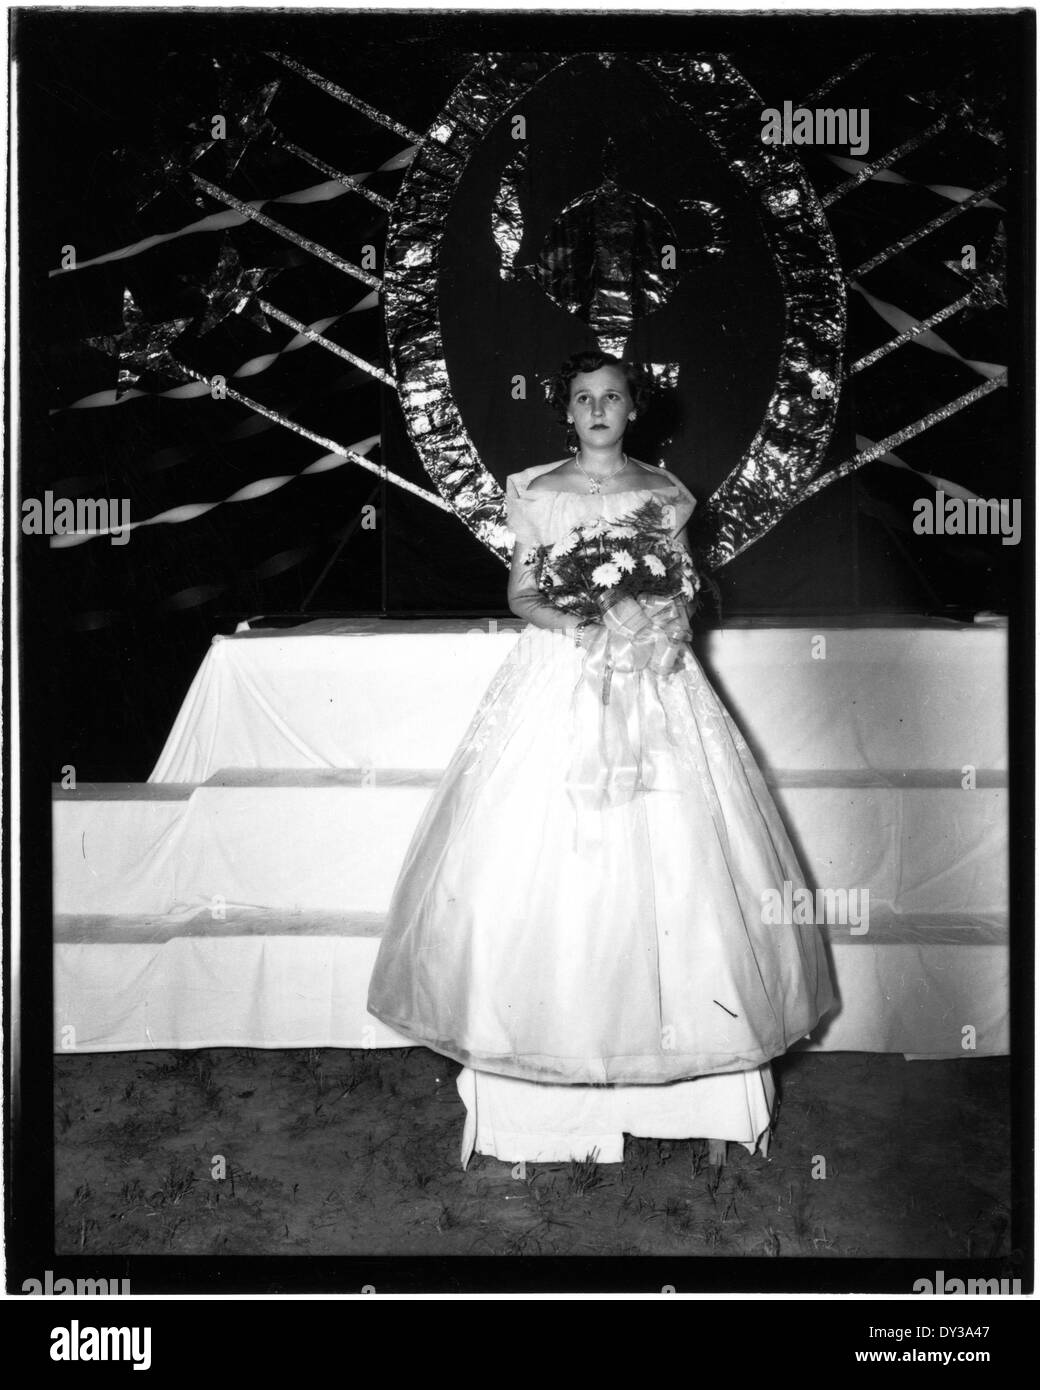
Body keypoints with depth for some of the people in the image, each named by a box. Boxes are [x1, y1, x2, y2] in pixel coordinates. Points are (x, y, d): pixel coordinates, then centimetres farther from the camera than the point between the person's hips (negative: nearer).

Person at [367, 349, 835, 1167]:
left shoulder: (664, 493, 7)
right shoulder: (536, 493, 5)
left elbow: (686, 589, 10)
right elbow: (520, 595, 5)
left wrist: (672, 632, -11)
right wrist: (574, 622, -14)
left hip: (654, 685, 1)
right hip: (561, 682, 0)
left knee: (669, 850, -2)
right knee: (542, 855, -3)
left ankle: (668, 1015, 10)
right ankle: (550, 1018, 10)